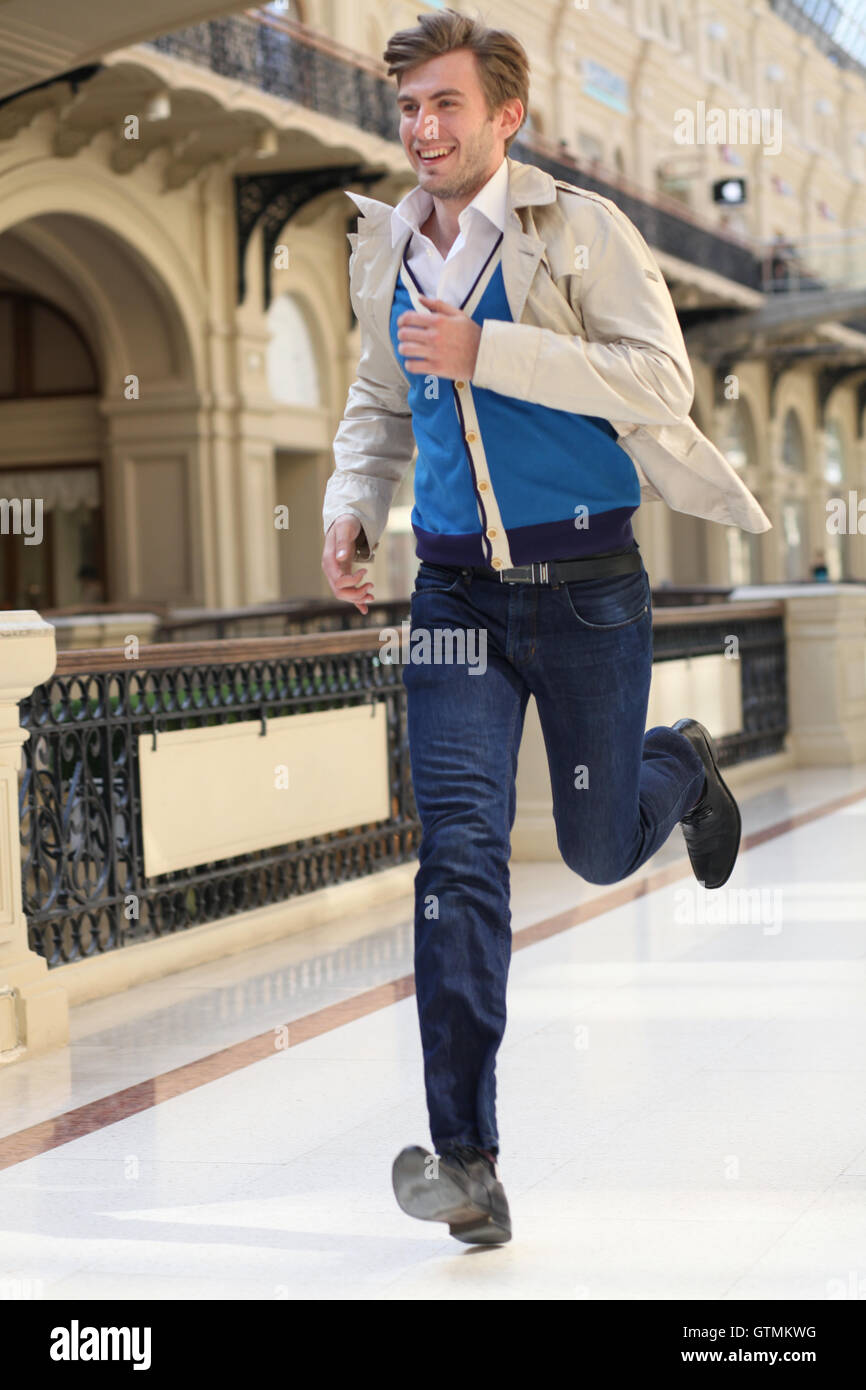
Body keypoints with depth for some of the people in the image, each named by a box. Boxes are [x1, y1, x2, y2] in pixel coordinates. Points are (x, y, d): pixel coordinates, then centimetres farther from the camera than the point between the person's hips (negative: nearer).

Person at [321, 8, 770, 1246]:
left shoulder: (579, 229, -8)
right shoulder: (386, 250, 8)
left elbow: (661, 376, -19)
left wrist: (487, 353, -25)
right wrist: (353, 507, 6)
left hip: (586, 585, -3)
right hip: (455, 591, 3)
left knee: (601, 849, 10)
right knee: (460, 846, -11)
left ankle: (682, 766, 49)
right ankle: (468, 1161, -11)